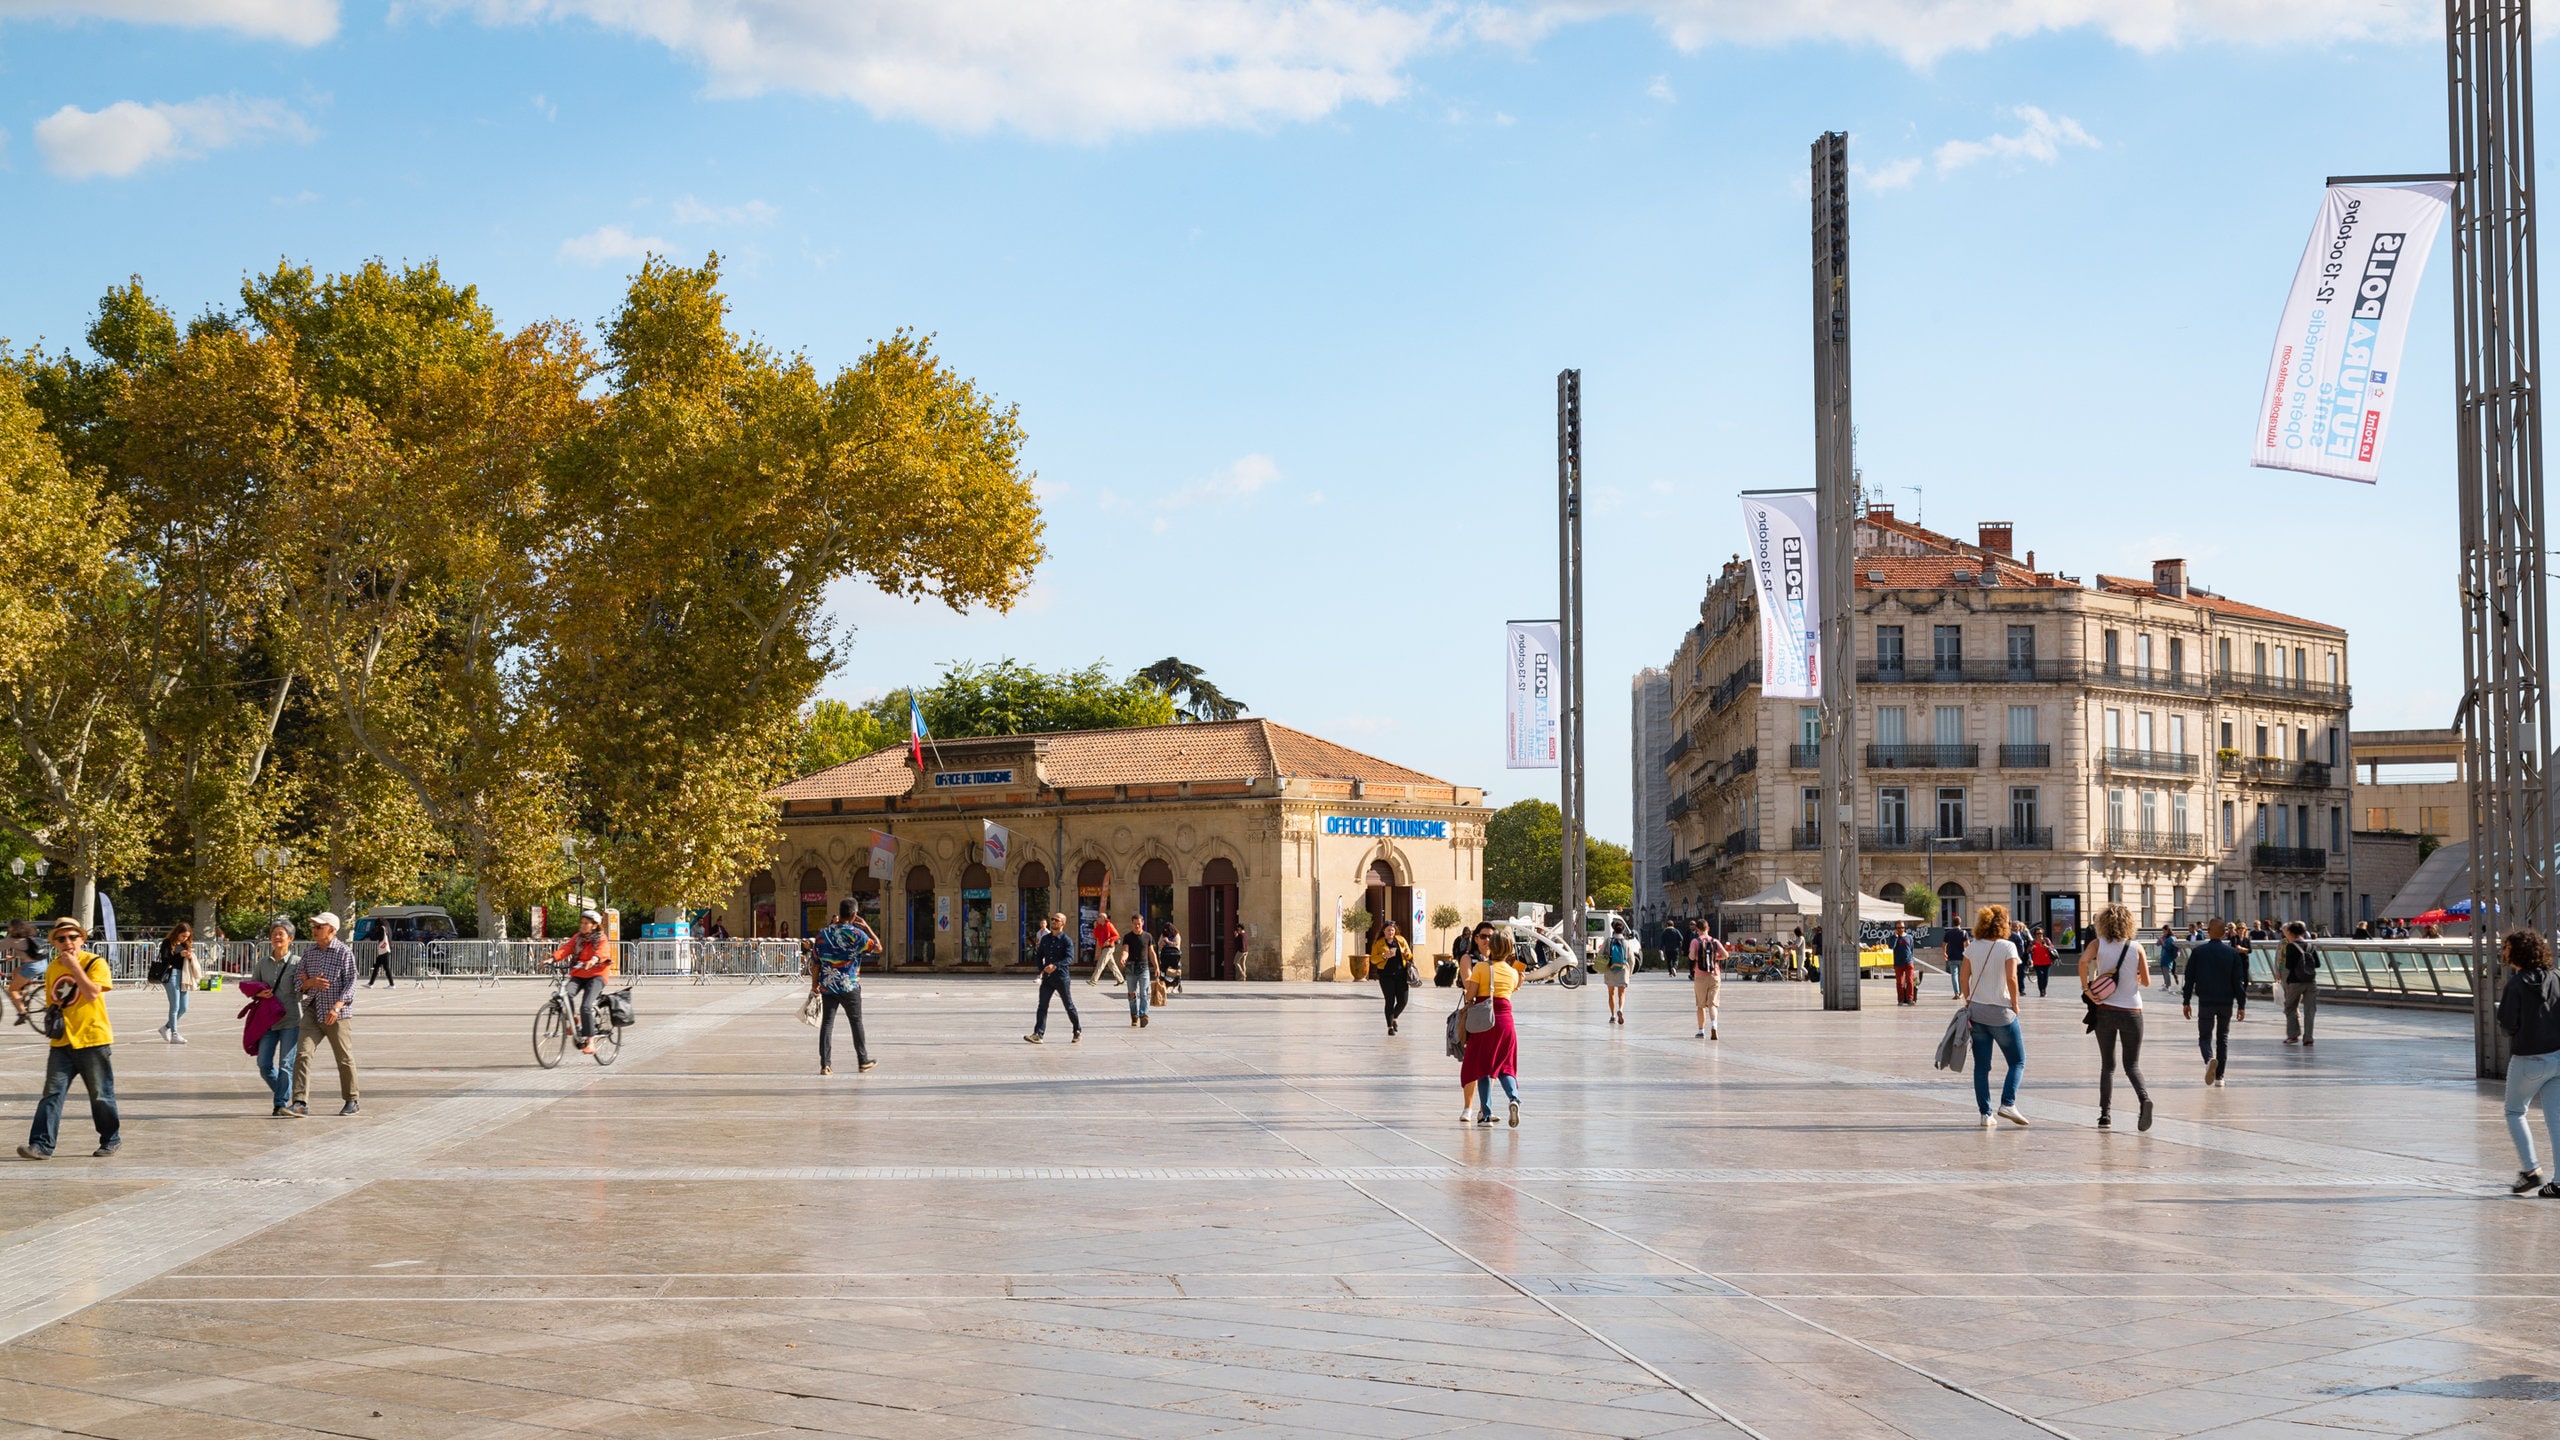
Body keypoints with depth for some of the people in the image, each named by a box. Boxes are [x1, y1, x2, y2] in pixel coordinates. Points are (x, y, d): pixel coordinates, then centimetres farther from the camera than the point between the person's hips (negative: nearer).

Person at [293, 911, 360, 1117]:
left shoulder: (344, 953, -6)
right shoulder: (308, 953, 10)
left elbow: (350, 983, -11)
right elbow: (300, 984, 12)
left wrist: (337, 1007, -23)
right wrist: (310, 983, -11)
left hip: (337, 1015, -4)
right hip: (312, 1012, 4)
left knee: (345, 1058, 6)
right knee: (303, 1054, -11)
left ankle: (351, 1101, 22)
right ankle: (300, 1103, -17)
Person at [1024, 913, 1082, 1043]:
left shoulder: (1066, 941, -8)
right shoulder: (1045, 939, 10)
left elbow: (1070, 958, -20)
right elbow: (1039, 955, 18)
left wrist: (1055, 965, -33)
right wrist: (1041, 969, 1)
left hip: (1061, 977, -4)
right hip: (1047, 977, 4)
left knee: (1069, 1006, 8)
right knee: (1042, 1006, -5)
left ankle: (1077, 1031, 24)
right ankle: (1038, 1034, -9)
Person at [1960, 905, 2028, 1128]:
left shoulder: (1972, 948, 3)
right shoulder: (2007, 947, -9)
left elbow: (1964, 978, 3)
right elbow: (2011, 978, -17)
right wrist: (2015, 1005, -6)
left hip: (1976, 1011, 4)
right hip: (2001, 1013, -4)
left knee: (1981, 1065, 8)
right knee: (2018, 1061, 9)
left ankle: (1985, 1113, 6)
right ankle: (2008, 1103, -9)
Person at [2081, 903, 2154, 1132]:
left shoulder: (2099, 945, -2)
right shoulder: (2136, 947, -1)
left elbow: (2084, 960, -22)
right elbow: (2146, 981, 0)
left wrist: (2085, 988, -13)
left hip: (2104, 1010, 0)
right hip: (2132, 1011, 0)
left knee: (2107, 1065, 13)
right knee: (2132, 1066, 5)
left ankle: (2105, 1114, 7)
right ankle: (2144, 1098, -24)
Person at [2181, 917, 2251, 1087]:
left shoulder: (2197, 952, -4)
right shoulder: (2233, 953, -1)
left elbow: (2190, 978, -1)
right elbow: (2239, 981, -1)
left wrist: (2186, 1002, 6)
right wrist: (2241, 1005, 3)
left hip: (2206, 1001, -1)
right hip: (2226, 1002, 2)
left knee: (2204, 1036, 5)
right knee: (2223, 1038, 14)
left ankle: (2210, 1059, -28)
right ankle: (2219, 1077, 13)